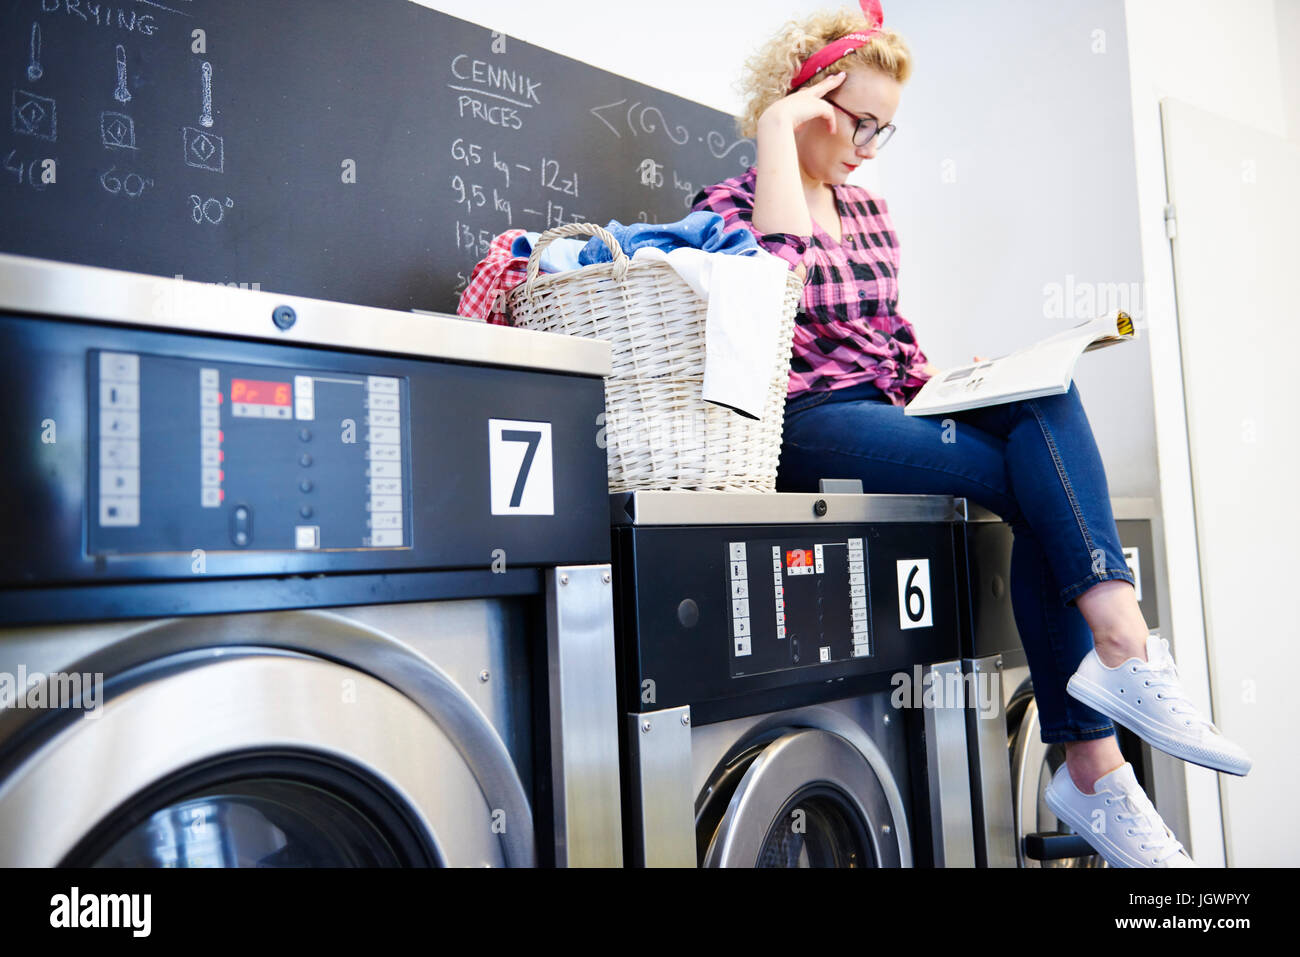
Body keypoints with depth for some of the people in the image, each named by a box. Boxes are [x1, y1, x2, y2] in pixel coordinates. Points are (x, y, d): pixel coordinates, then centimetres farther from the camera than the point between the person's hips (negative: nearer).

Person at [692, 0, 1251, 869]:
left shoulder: (871, 213, 24)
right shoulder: (732, 202, 4)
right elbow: (784, 268, -20)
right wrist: (775, 130, -10)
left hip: (889, 411, 6)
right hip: (807, 428, -6)